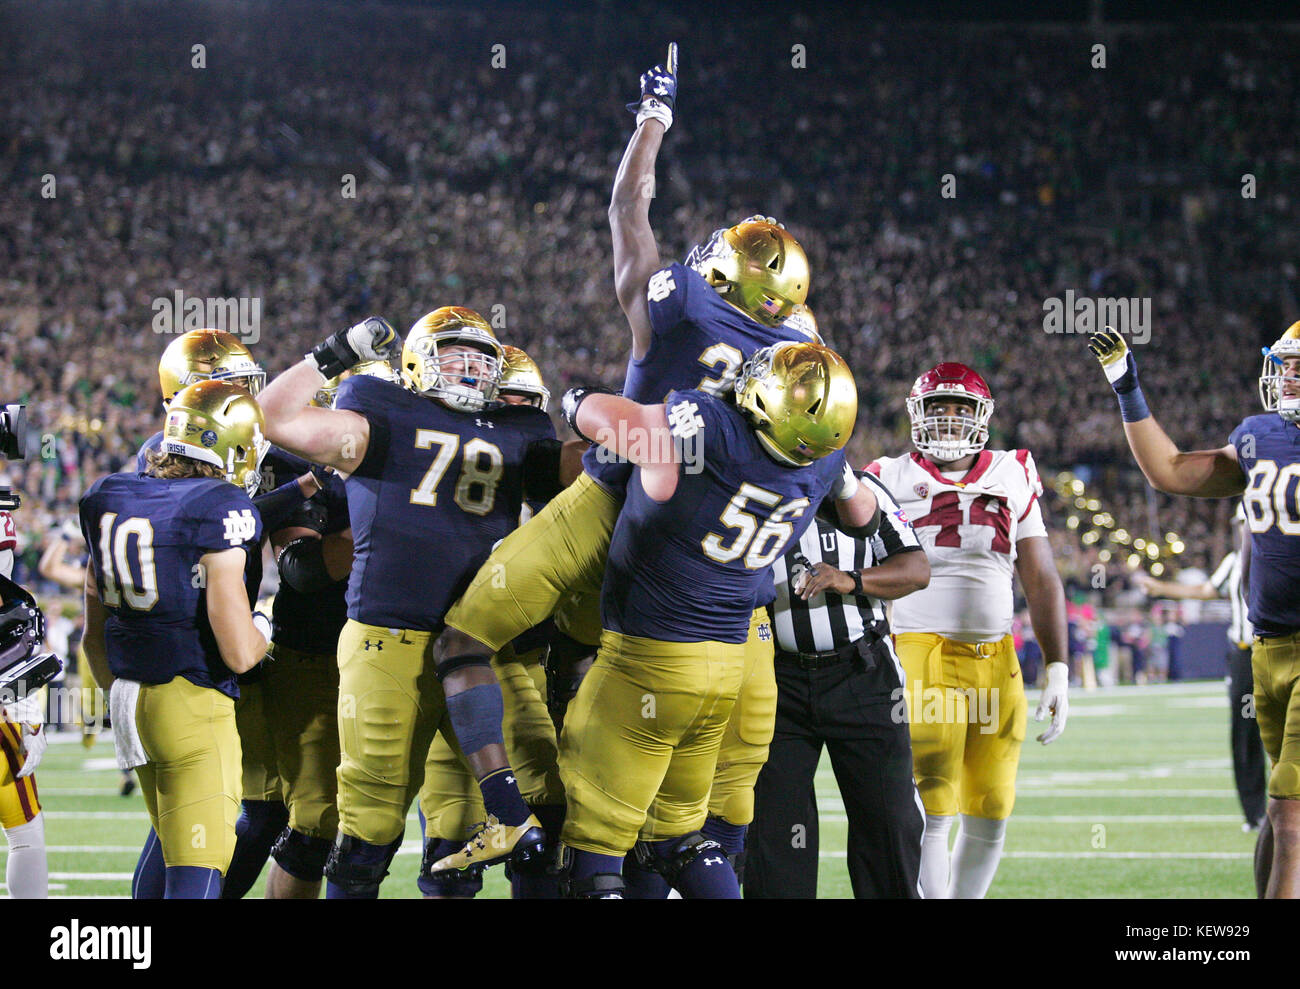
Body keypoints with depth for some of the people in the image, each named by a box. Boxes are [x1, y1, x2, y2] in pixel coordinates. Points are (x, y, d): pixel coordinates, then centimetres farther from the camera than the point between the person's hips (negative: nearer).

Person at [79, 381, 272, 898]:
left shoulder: (108, 501, 7)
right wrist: (263, 630, 5)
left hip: (132, 695, 8)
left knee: (168, 836, 28)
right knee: (197, 866, -7)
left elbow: (94, 636, 18)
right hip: (194, 701, -8)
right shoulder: (221, 513, -15)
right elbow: (239, 654, -18)